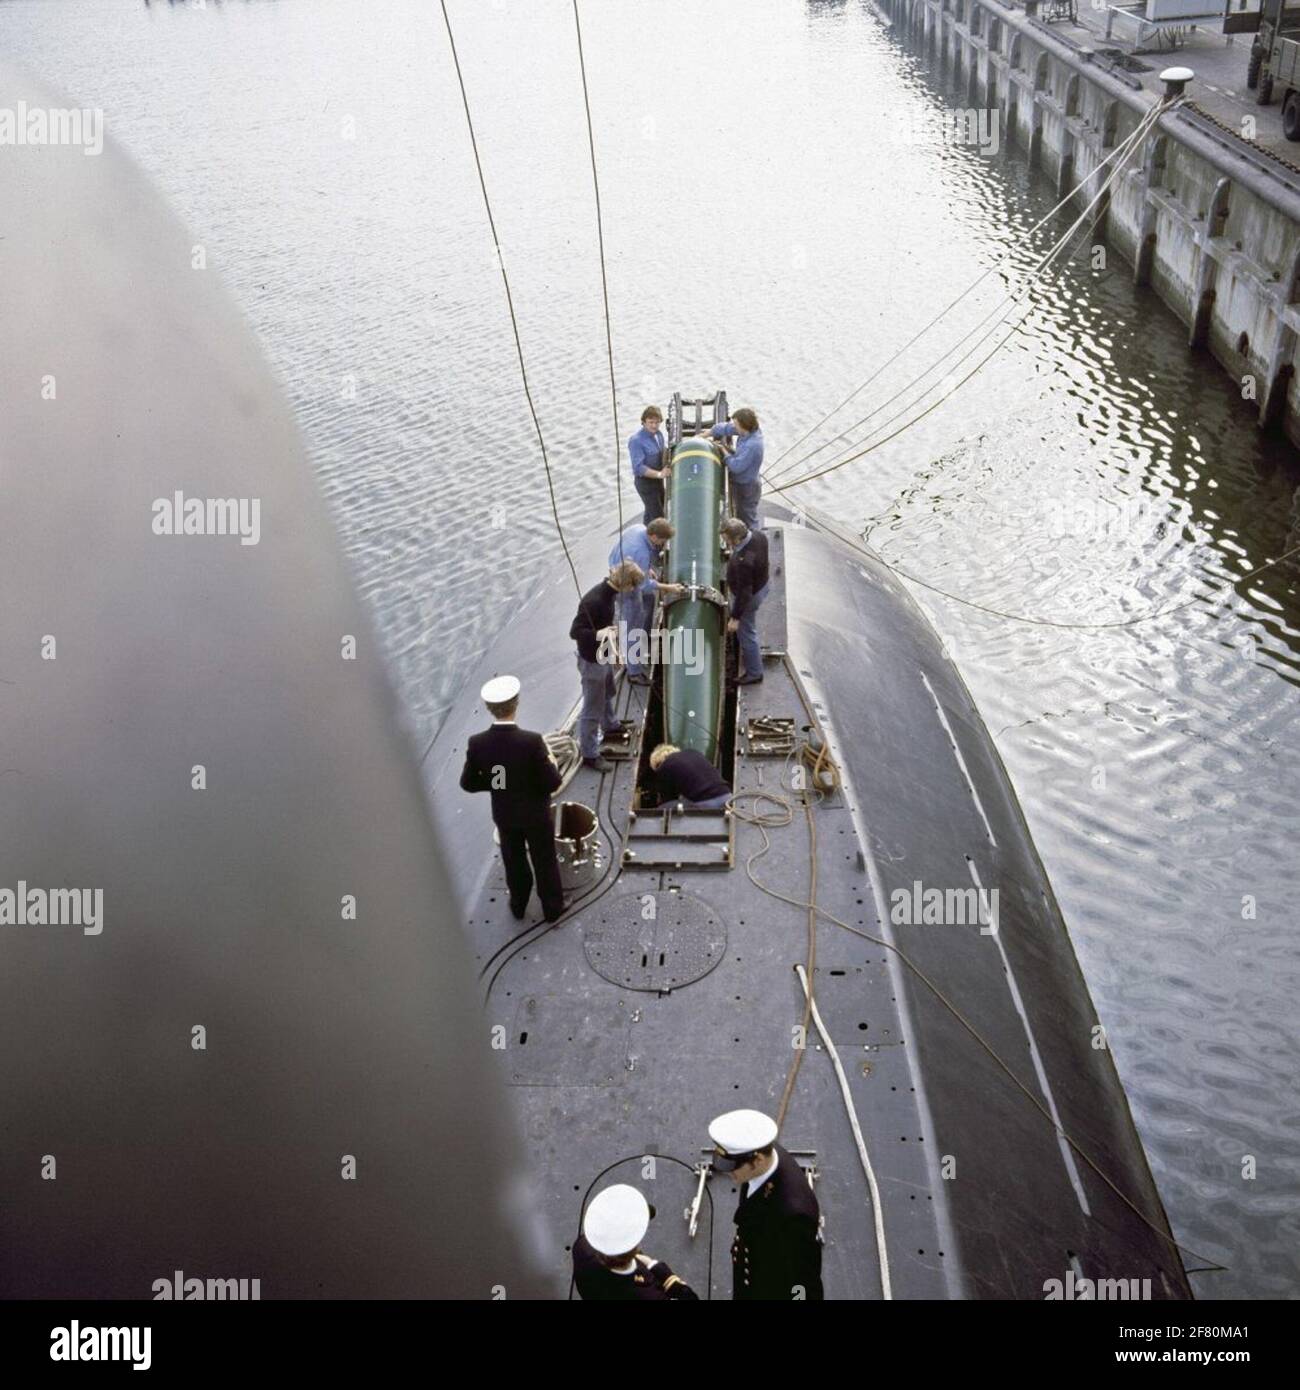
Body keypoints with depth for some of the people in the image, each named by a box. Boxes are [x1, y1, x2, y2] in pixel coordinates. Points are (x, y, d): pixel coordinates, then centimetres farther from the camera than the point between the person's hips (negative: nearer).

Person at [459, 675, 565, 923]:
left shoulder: (477, 743, -22)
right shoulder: (532, 741, -31)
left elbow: (467, 783, -10)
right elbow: (552, 783, -24)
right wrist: (550, 762, -4)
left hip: (504, 815, 3)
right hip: (536, 814, -2)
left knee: (513, 861, 27)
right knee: (544, 861, 21)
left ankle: (518, 904, 47)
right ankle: (552, 907, 40)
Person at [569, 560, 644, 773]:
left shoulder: (609, 592, -4)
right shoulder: (593, 601, -32)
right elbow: (574, 631, -29)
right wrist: (598, 635, -45)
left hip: (604, 655, 9)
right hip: (592, 661, -9)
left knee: (607, 694, 32)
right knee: (592, 708, 4)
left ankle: (611, 725, 57)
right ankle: (589, 754, 17)